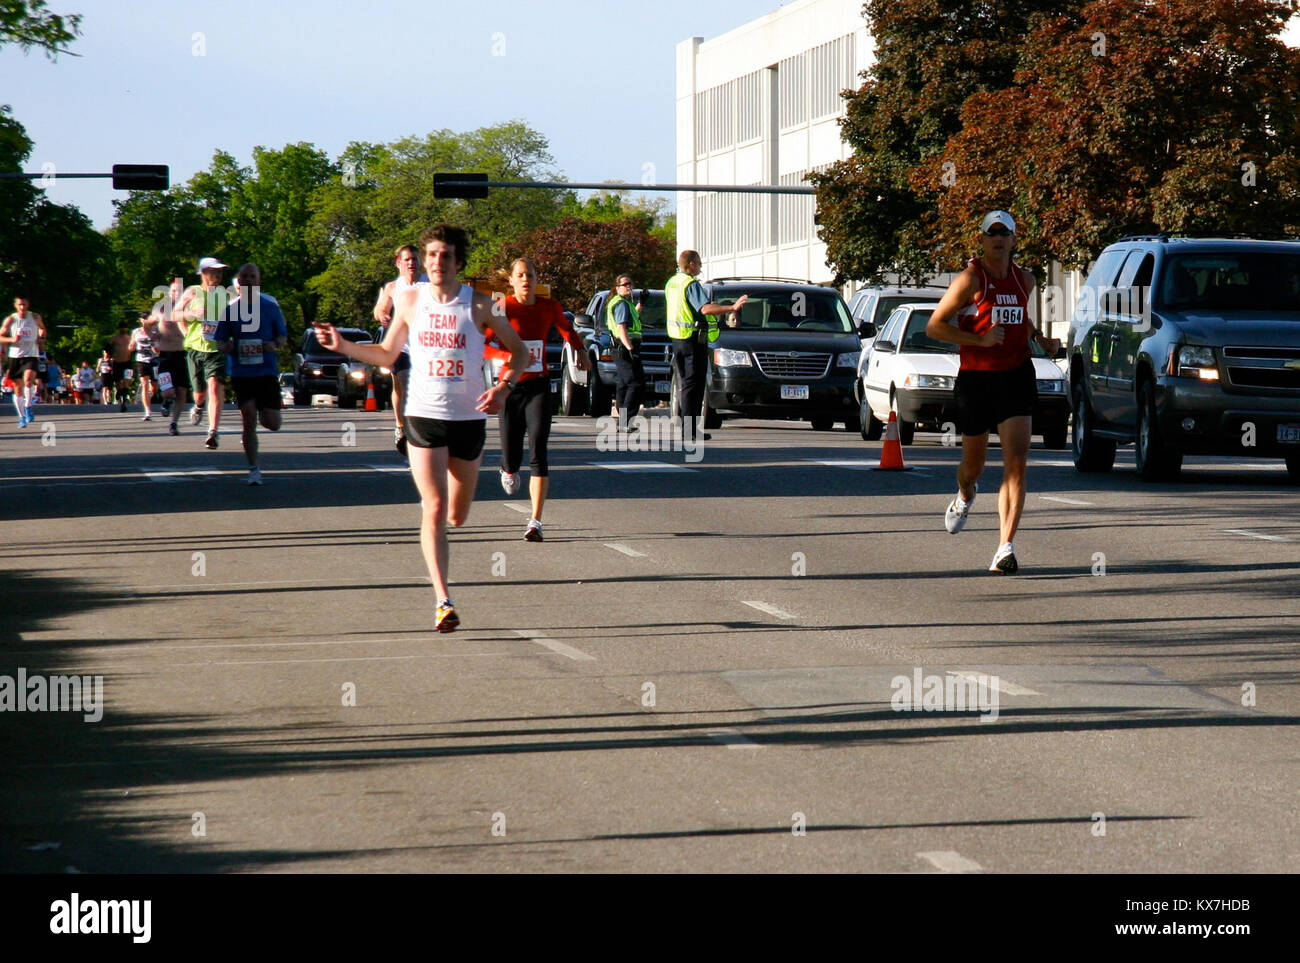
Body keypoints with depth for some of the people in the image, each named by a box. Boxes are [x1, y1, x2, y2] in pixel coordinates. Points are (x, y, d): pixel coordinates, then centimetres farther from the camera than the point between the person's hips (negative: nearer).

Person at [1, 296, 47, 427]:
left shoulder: (35, 317, 2)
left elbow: (42, 328, 23)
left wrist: (41, 337, 3)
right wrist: (12, 340, -17)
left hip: (31, 355, -1)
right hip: (15, 356, 1)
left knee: (28, 380, -26)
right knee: (18, 388, 5)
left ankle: (28, 407, -12)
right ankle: (22, 416, 17)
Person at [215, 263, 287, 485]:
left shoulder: (270, 307, 4)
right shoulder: (231, 309, 5)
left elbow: (284, 337, 9)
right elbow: (220, 340, 10)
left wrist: (275, 344, -13)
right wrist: (226, 346, -13)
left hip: (267, 371, 0)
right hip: (241, 373, 0)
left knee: (272, 424, -2)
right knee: (249, 420, -6)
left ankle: (263, 415, 35)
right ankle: (254, 470, 3)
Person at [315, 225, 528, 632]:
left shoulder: (478, 304, -3)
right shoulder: (411, 300, 3)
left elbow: (519, 350, 5)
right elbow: (386, 354, 15)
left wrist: (503, 387, -11)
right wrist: (344, 346, 1)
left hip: (469, 418, 0)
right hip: (424, 415, 0)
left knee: (457, 516, 10)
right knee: (434, 510, -12)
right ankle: (443, 601, -12)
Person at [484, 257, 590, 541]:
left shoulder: (549, 307, 3)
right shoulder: (502, 309, -6)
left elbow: (567, 329, 24)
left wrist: (580, 350, 7)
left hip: (538, 386, 1)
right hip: (509, 387, -1)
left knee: (538, 453, -14)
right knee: (512, 459, 3)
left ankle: (535, 522, -15)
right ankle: (508, 471, 45)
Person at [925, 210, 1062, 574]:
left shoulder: (1024, 280, 9)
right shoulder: (970, 280, -7)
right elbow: (934, 326, -9)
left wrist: (1041, 339, 13)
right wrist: (980, 339, -18)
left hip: (1016, 377, 2)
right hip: (975, 378, -2)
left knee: (1016, 462, -13)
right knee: (974, 463, 13)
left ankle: (1005, 548, -17)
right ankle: (965, 496, 51)